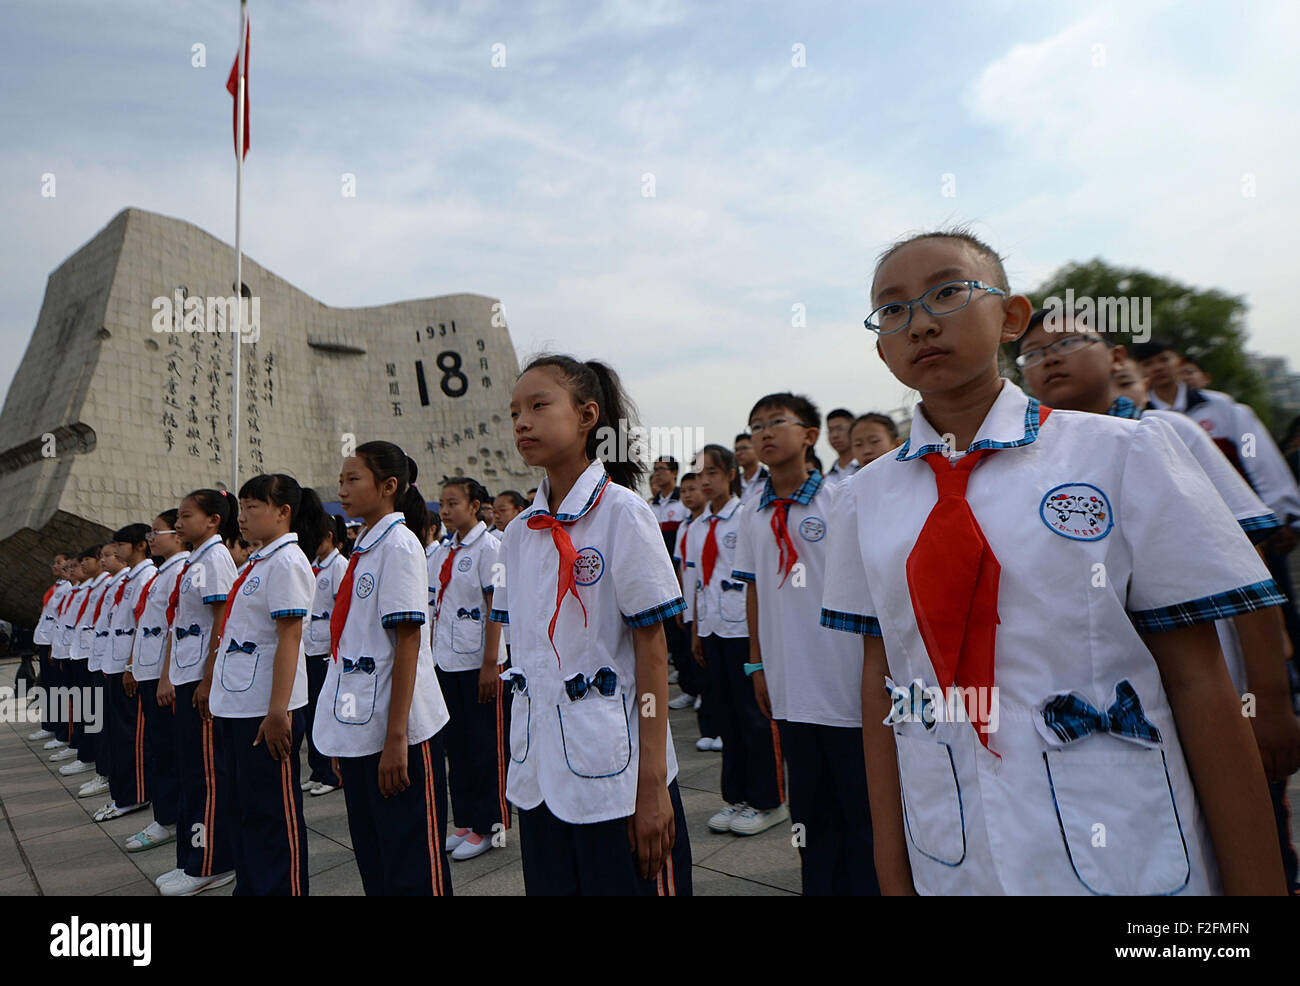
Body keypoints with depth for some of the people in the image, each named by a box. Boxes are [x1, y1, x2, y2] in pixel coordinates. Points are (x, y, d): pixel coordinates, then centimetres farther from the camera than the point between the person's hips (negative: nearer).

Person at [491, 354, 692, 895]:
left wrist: (653, 783, -13)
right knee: (548, 883, 17)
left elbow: (652, 649, -12)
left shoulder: (622, 512, -11)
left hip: (613, 768, -5)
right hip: (538, 768, 6)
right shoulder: (519, 531, 7)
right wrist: (520, 757, 11)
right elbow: (522, 644, 12)